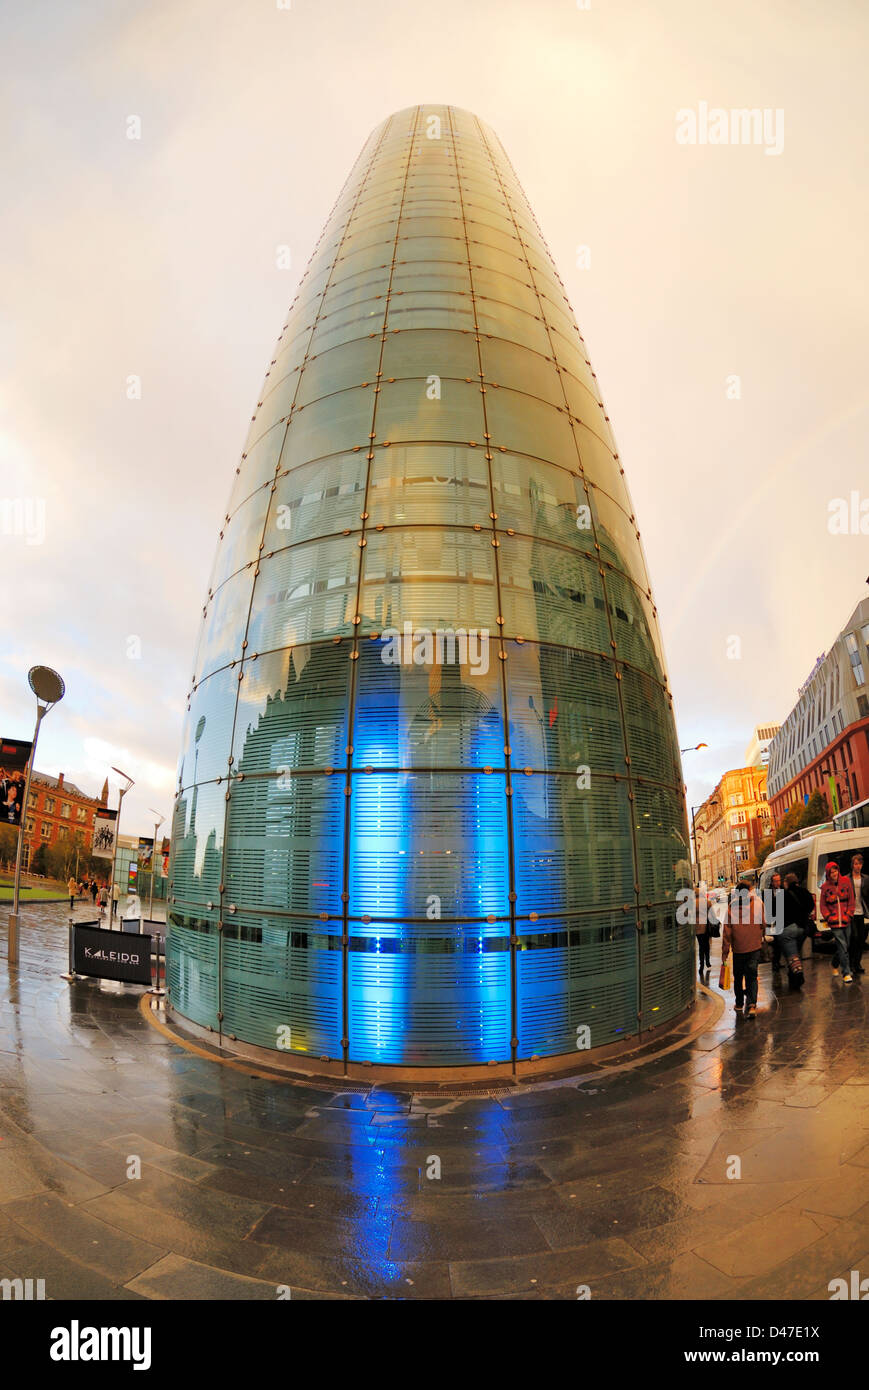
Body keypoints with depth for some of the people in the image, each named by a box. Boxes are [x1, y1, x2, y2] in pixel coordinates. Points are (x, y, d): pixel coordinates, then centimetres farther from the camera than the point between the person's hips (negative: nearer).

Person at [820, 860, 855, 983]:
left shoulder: (846, 881, 2)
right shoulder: (825, 886, 1)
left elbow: (851, 900, 6)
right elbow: (823, 905, 7)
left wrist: (849, 914, -2)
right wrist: (828, 917, -5)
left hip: (846, 920, 2)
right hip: (834, 922, -2)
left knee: (845, 945, 11)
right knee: (842, 946, -10)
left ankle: (835, 965, 34)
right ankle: (846, 973, -5)